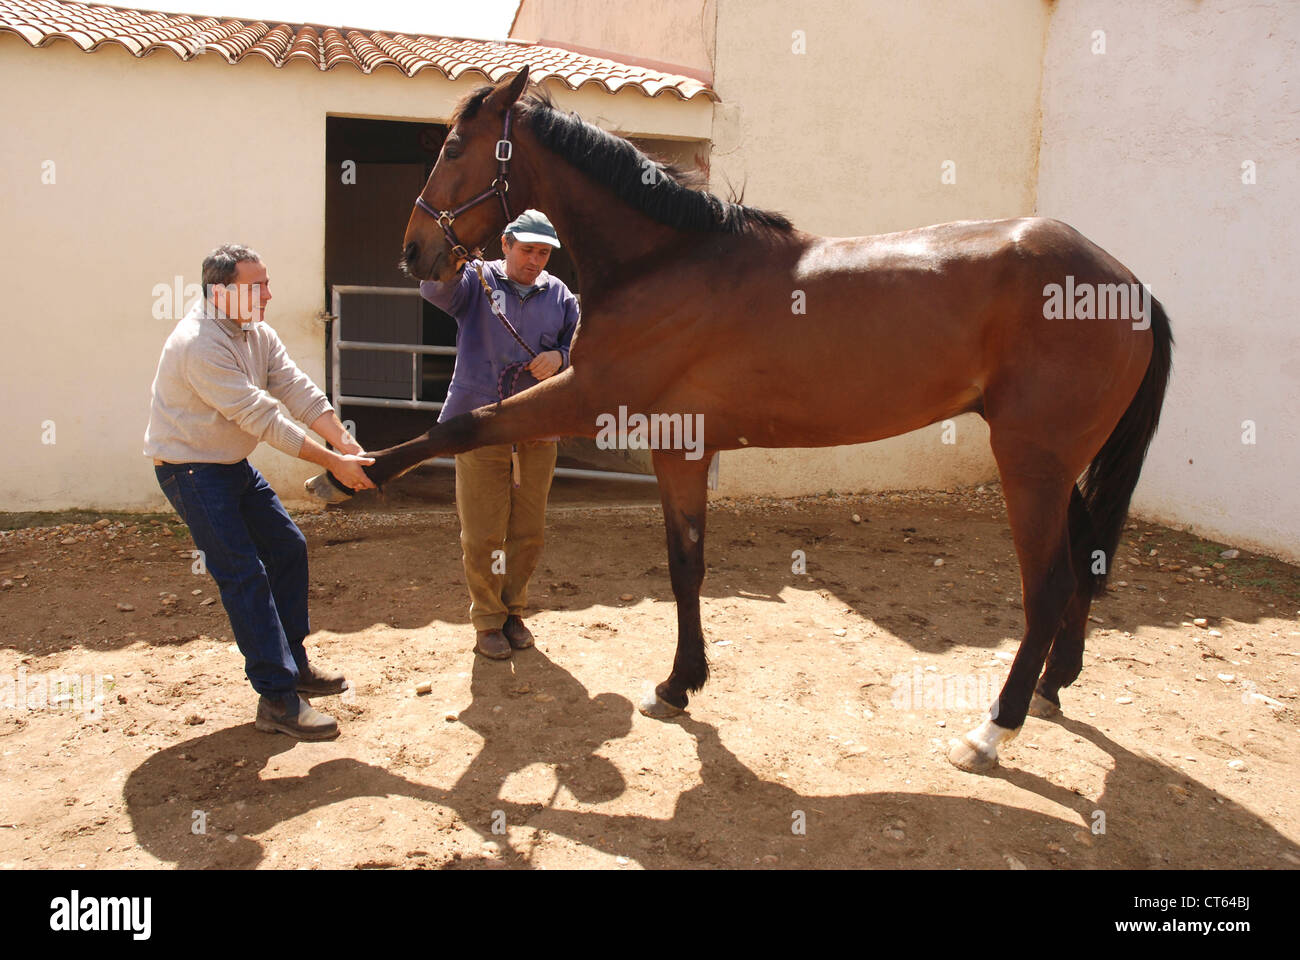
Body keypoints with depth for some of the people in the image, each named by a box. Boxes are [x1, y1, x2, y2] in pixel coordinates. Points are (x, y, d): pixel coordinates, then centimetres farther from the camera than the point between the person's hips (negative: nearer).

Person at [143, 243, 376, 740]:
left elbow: (299, 390, -6)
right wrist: (332, 462, -27)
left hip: (234, 465, 10)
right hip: (191, 470, -10)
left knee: (288, 547, 11)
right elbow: (261, 418, -29)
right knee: (244, 576, -12)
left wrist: (349, 445, -17)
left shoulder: (256, 332, 3)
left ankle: (293, 662, 25)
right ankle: (278, 698, -8)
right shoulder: (201, 345, -27)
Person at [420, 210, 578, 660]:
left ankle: (513, 610, 30)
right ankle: (487, 620, 19)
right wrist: (450, 264, -40)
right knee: (481, 535, 2)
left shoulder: (559, 295, 10)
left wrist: (559, 358, -10)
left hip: (537, 433, 3)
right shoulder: (477, 281, 1)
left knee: (528, 534, 10)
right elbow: (436, 289, -18)